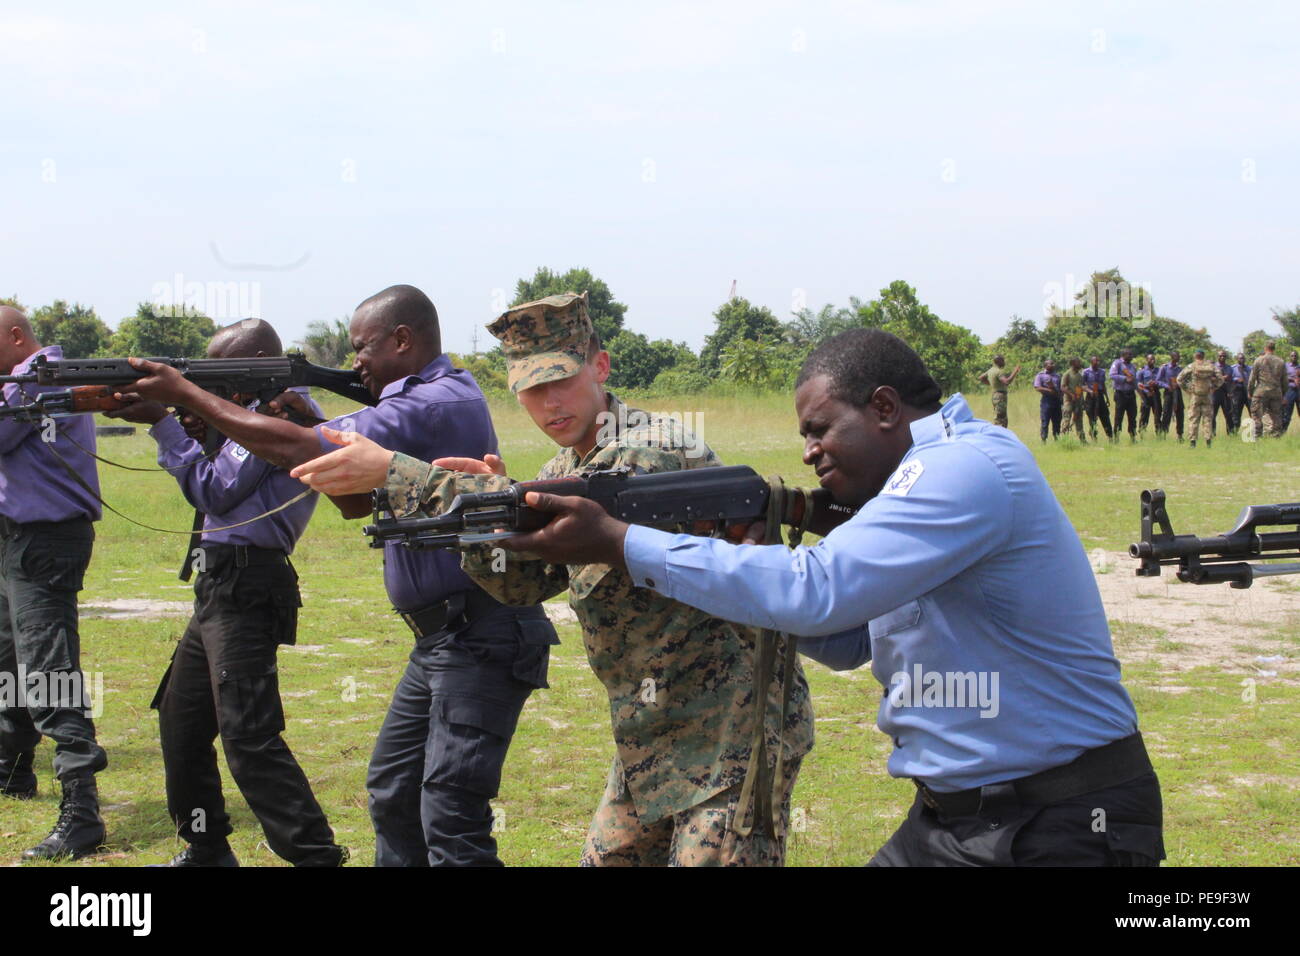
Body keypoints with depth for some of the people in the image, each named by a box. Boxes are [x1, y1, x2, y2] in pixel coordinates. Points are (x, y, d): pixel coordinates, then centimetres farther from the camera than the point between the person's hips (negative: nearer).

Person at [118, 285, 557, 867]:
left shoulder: (437, 403, -18)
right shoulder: (434, 398, 16)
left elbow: (294, 450, -22)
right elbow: (356, 501, 17)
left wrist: (183, 394, -13)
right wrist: (312, 426, 1)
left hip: (478, 638, -11)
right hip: (442, 636, 11)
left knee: (450, 820, -11)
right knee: (392, 795, 18)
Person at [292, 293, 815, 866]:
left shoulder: (658, 446, -20)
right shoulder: (566, 467, 9)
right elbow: (522, 580, 9)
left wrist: (394, 473, -32)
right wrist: (481, 498, -12)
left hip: (733, 720, -9)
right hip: (652, 731, 9)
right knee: (607, 859, 16)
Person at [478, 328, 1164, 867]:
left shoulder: (970, 467, -18)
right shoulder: (921, 479, 13)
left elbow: (815, 592, -27)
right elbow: (844, 641, 17)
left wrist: (616, 543, -23)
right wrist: (730, 557, 0)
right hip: (948, 819, 9)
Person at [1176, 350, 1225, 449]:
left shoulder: (1191, 367, -4)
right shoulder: (1211, 367, 2)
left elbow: (1180, 379, -6)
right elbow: (1220, 379, 3)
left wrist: (1186, 389, 3)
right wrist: (1213, 388, 9)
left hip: (1195, 396, -1)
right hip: (1207, 396, 2)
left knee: (1193, 418, 3)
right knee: (1208, 418, 7)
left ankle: (1193, 441, -2)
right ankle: (1208, 440, 2)